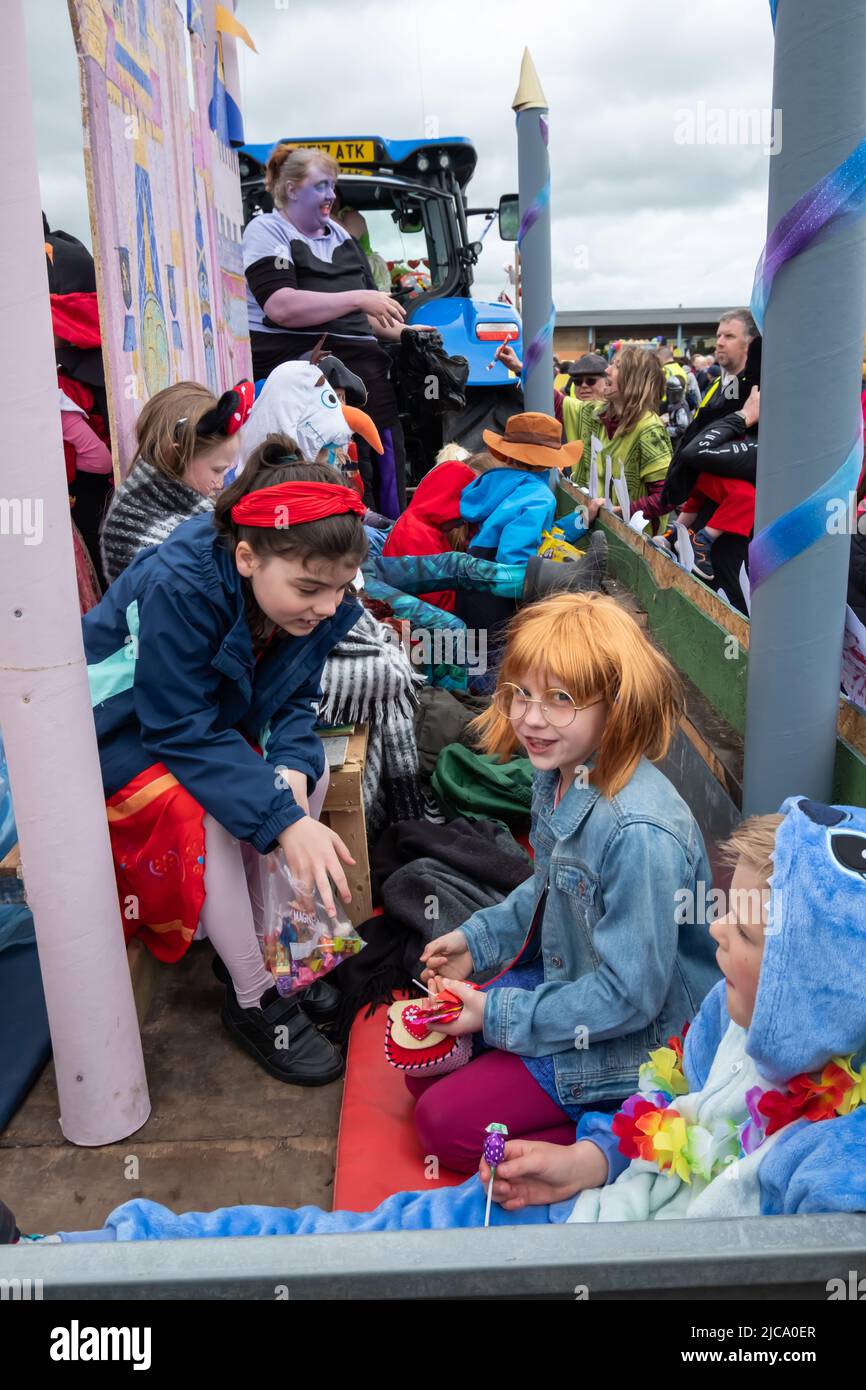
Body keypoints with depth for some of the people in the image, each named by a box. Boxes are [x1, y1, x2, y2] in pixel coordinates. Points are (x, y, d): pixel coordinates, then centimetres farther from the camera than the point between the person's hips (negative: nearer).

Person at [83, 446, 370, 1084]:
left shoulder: (316, 600, -16)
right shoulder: (180, 587, -36)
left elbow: (295, 699, -6)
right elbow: (183, 732, -33)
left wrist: (292, 771, -28)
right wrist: (284, 821, -39)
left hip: (215, 715, 7)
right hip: (115, 727, -6)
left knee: (313, 774, -13)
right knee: (204, 814, -29)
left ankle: (268, 942, 2)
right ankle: (255, 1001, -12)